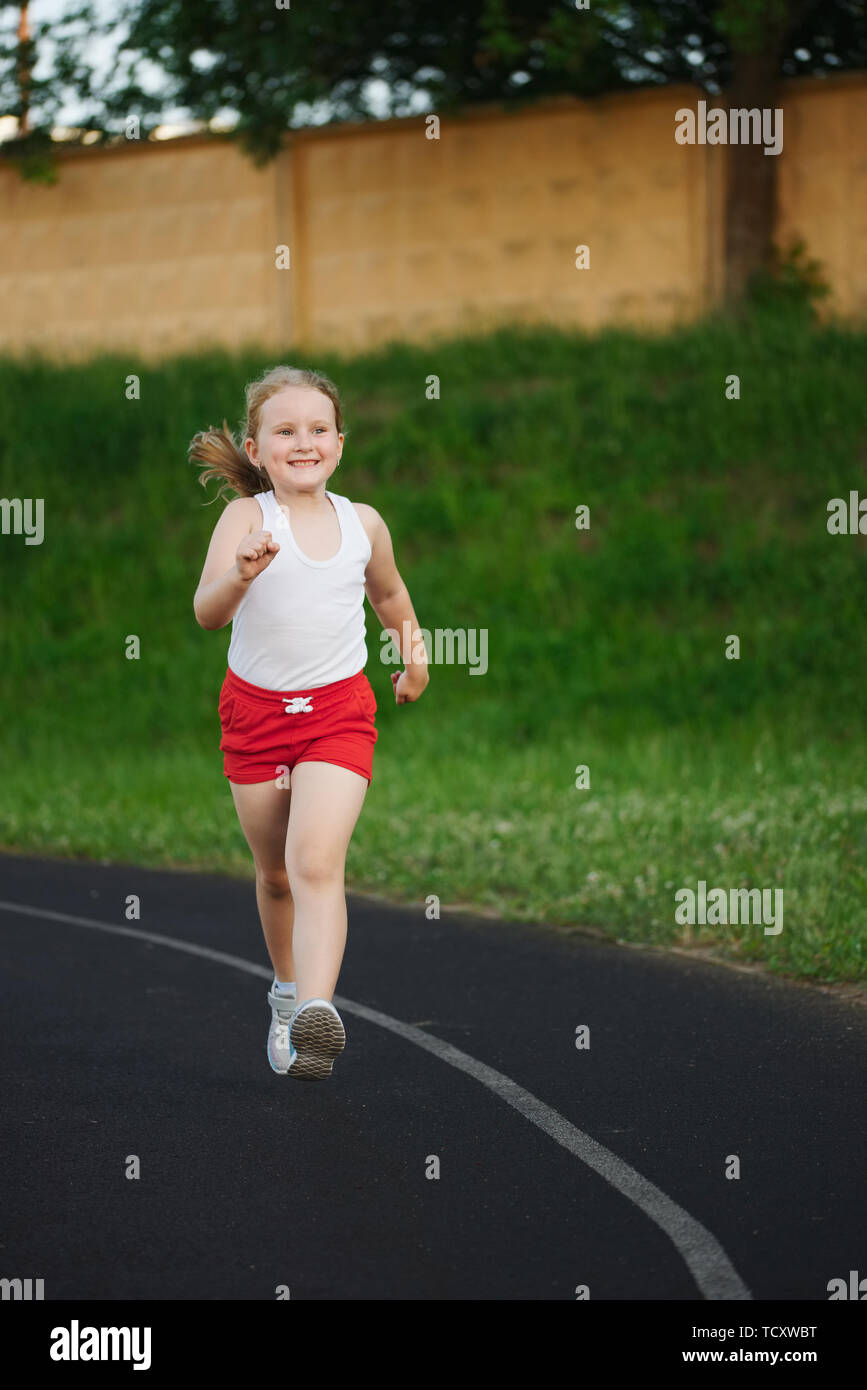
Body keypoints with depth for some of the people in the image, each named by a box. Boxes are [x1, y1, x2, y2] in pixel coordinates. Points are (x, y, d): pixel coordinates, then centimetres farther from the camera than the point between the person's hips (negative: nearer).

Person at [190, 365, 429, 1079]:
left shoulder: (363, 523, -1)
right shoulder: (248, 518, -11)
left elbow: (389, 592, 22)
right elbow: (207, 613, -27)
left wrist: (414, 653, 12)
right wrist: (240, 575, -45)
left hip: (339, 711, 0)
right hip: (256, 708, 0)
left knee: (317, 863, -19)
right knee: (275, 872, 16)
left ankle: (317, 1011, -30)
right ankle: (288, 991, 39)